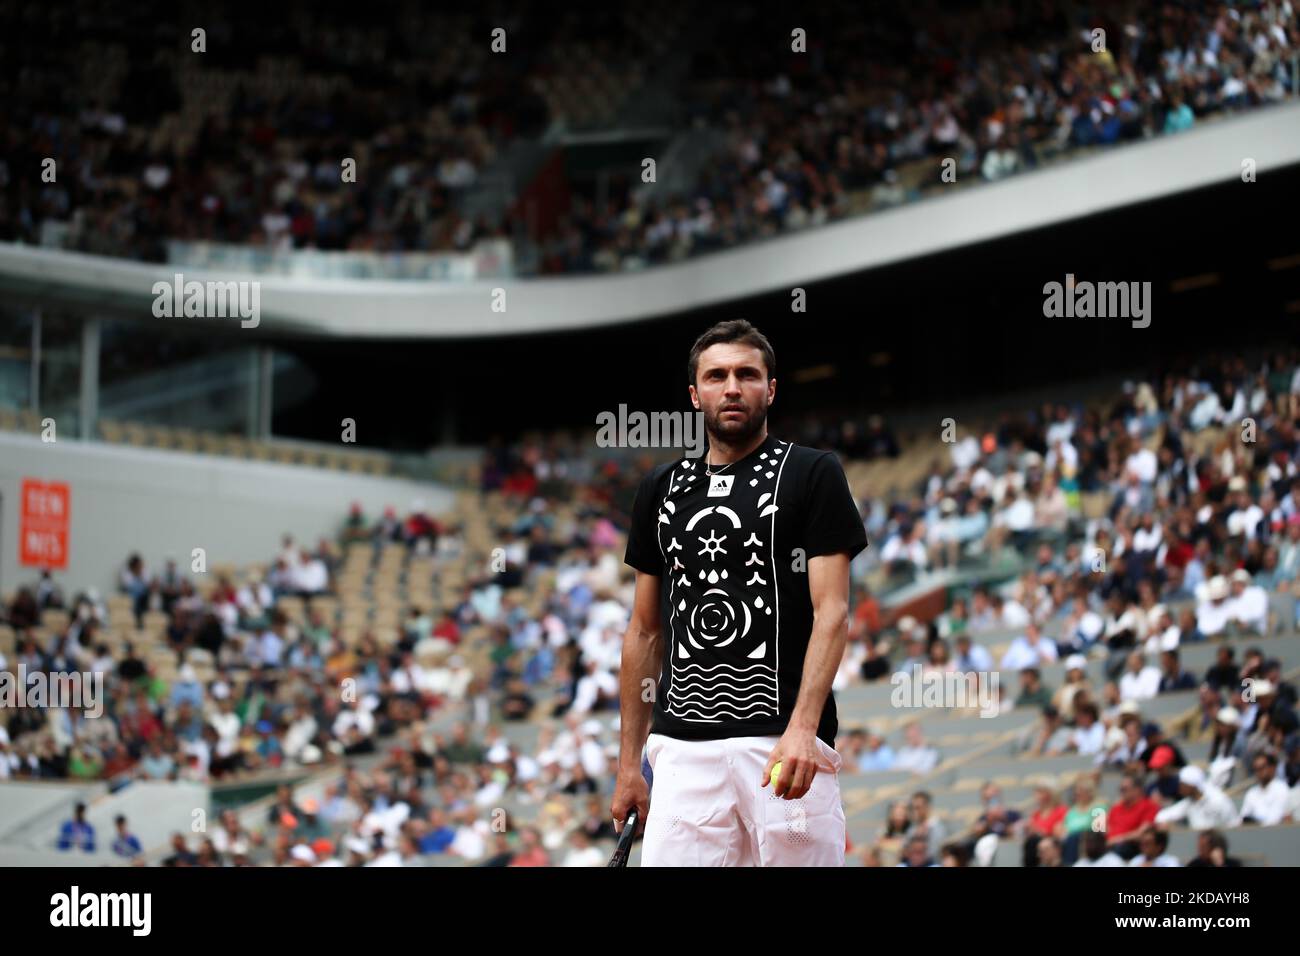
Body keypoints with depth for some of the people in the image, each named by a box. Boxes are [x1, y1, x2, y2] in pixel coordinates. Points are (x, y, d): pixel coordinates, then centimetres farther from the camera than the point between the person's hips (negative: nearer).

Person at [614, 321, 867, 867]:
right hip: (682, 747, 3)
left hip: (784, 742, -3)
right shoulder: (661, 489, 16)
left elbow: (831, 611, -5)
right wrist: (629, 763, 15)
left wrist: (802, 727, -19)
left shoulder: (813, 474, 3)